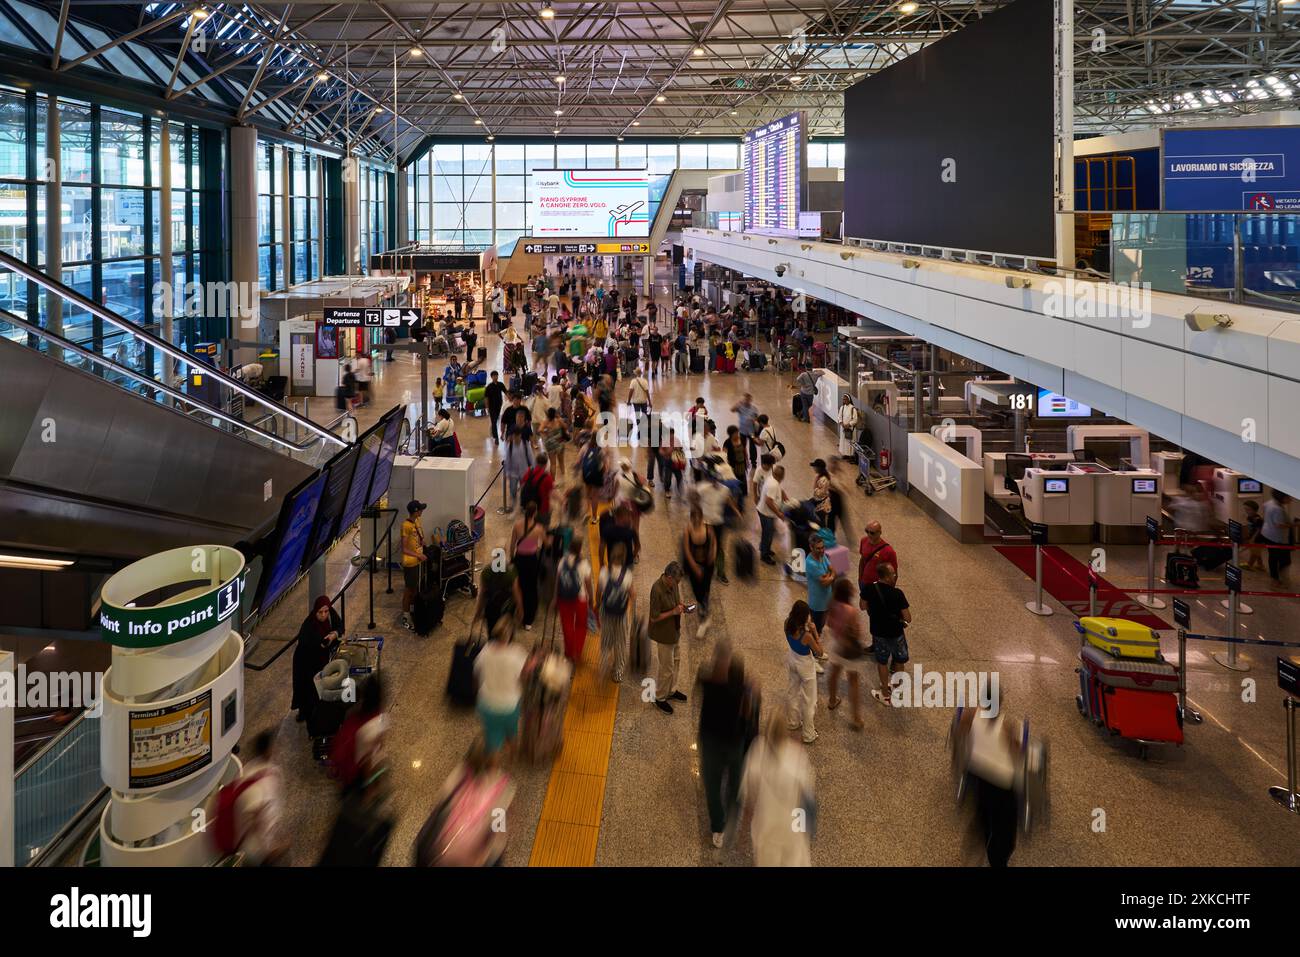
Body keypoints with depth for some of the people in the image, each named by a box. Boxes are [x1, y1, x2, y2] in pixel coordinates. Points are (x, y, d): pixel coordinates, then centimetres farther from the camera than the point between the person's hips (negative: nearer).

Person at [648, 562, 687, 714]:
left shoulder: (672, 584, -6)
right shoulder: (657, 590, -32)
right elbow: (654, 617, -26)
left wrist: (681, 606, -7)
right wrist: (673, 612, -26)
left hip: (675, 631, 8)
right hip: (664, 635, -8)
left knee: (676, 662, 23)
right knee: (667, 668, 6)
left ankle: (671, 691, 42)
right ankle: (660, 698, 25)